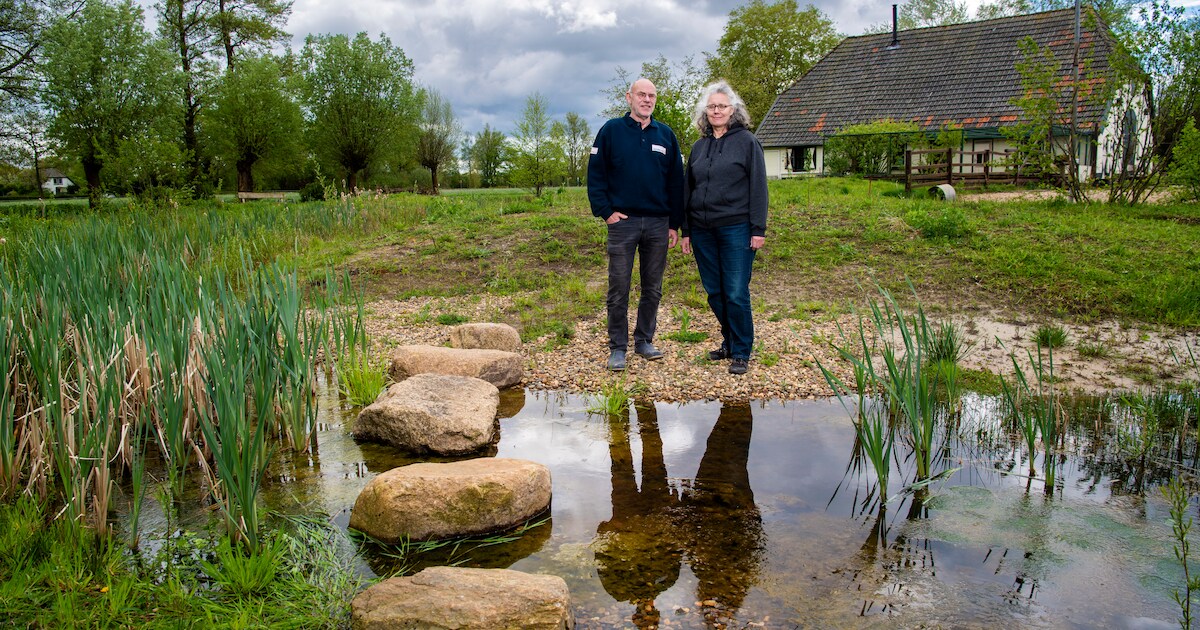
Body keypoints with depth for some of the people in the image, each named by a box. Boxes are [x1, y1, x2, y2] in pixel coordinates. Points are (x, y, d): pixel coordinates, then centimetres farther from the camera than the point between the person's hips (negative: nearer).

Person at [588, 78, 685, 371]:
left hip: (659, 224, 3)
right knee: (619, 289, -1)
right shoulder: (611, 130, 2)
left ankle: (644, 341, 22)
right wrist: (605, 212, -8)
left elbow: (676, 181, 11)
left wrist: (675, 224, 7)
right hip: (623, 221, -3)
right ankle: (617, 348, 8)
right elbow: (595, 175, 0)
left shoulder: (666, 135, 10)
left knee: (653, 288, 9)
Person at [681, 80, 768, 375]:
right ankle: (729, 342, 25)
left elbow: (758, 187, -4)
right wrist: (686, 230, 14)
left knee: (736, 294, -5)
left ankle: (741, 352, 6)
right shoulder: (699, 147, 14)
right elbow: (688, 189, 17)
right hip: (703, 230, 5)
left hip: (736, 229, -5)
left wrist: (759, 229, -10)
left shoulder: (747, 142, -1)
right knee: (714, 292, 10)